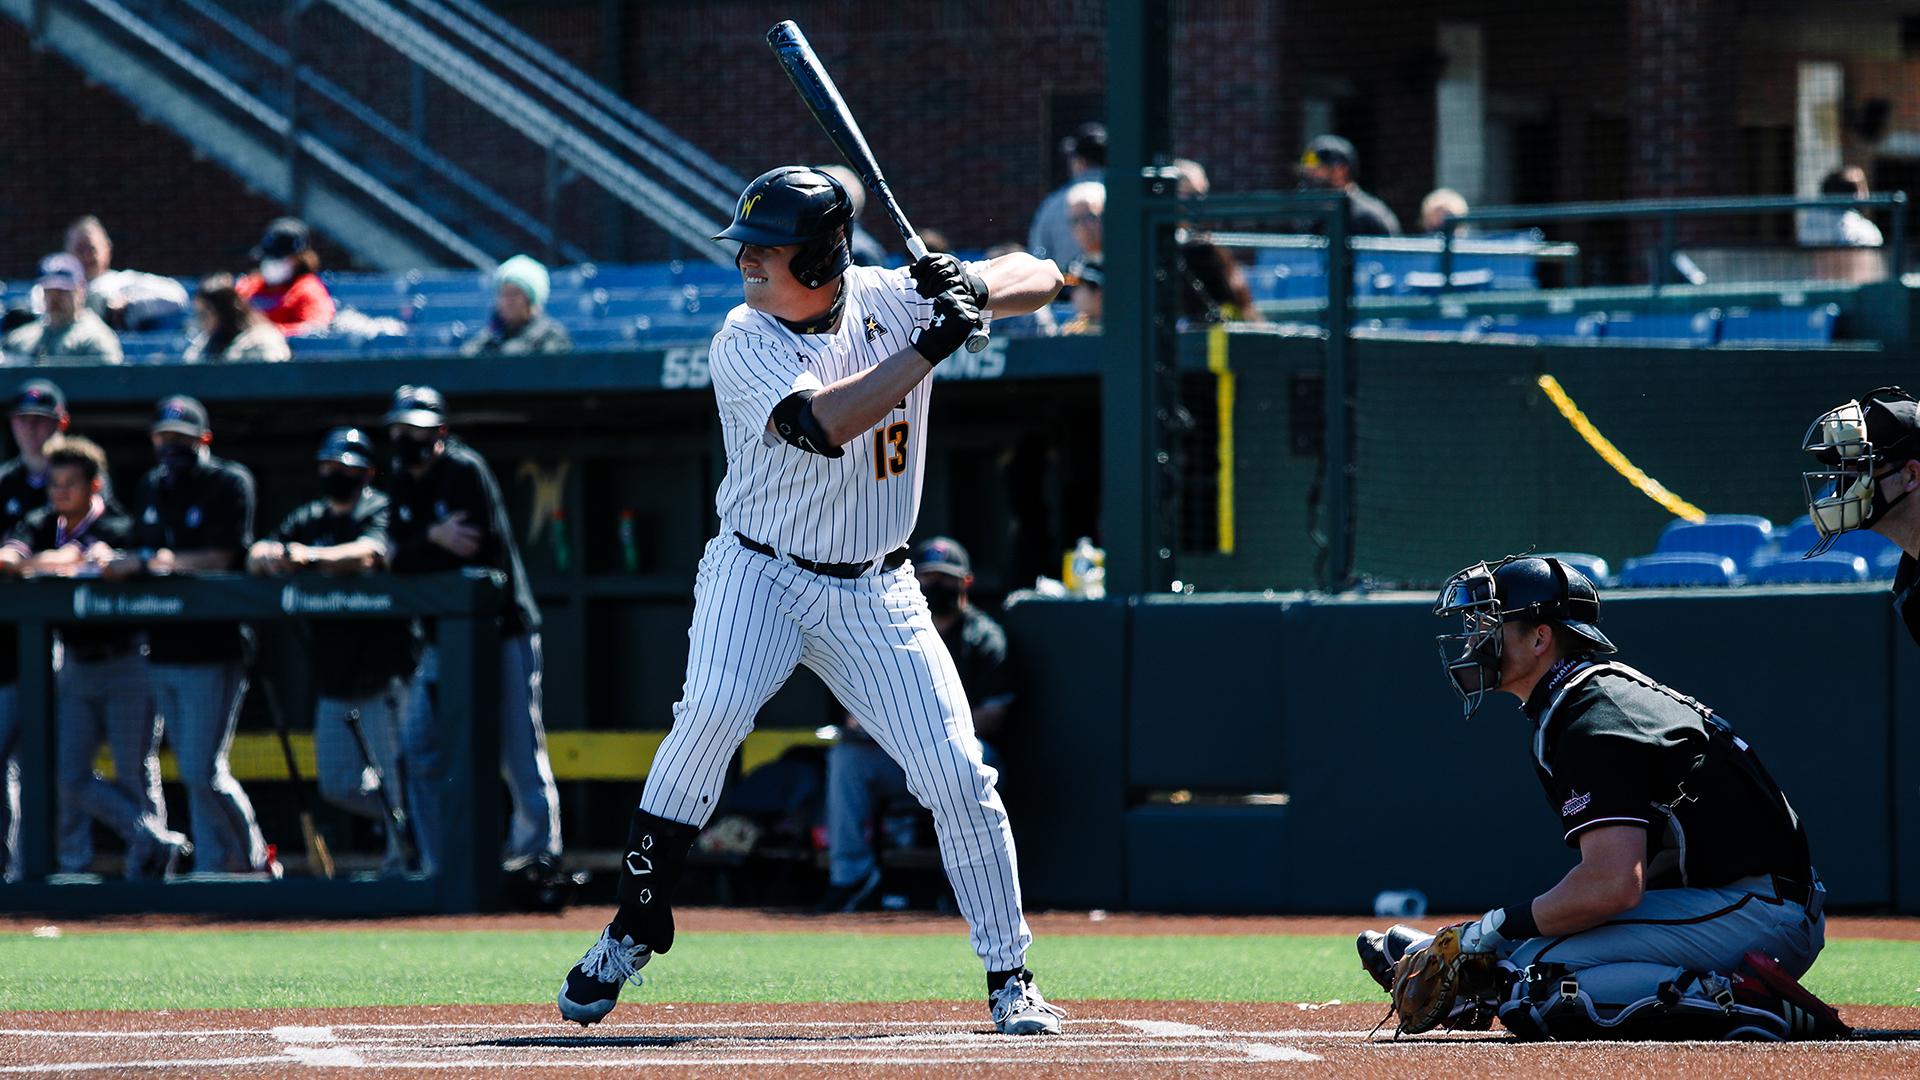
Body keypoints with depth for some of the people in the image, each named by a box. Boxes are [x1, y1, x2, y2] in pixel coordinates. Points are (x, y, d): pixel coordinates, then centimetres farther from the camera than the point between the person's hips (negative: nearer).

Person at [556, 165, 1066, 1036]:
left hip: (874, 595, 3)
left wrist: (976, 289, -21)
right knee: (712, 713, -28)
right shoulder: (744, 342, -15)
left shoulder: (890, 300, -4)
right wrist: (931, 345, -32)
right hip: (759, 573, -3)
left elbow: (1042, 277, 1)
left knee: (957, 772, -6)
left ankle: (1010, 978, 8)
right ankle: (632, 931, -16)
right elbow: (824, 422, -32)